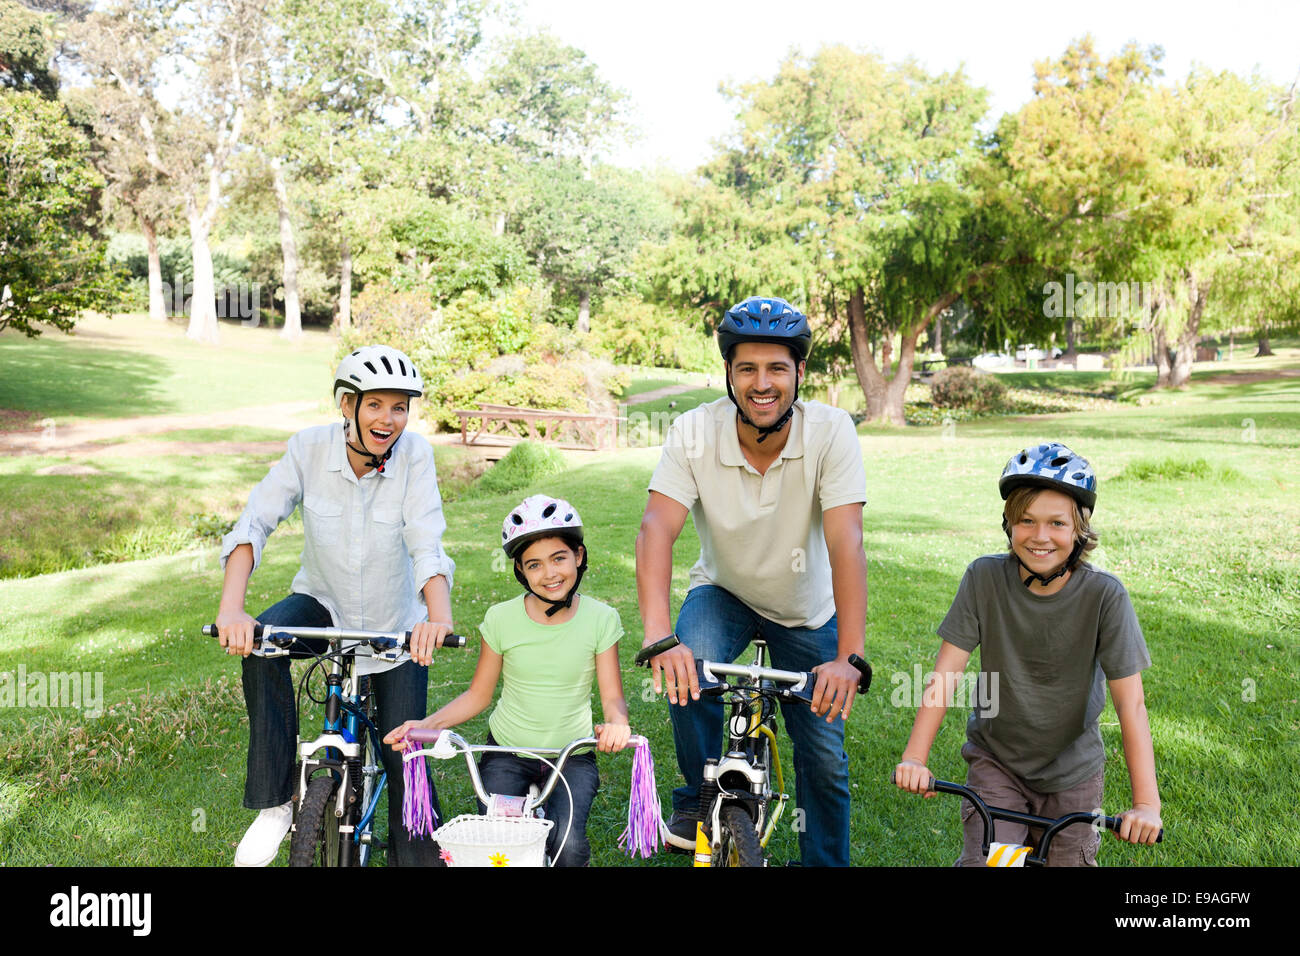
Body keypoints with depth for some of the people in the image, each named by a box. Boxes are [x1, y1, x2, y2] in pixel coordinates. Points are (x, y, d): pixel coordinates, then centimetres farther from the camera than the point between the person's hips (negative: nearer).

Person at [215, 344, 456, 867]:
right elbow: (254, 524, -23)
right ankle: (275, 804, -15)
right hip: (323, 603, 1)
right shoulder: (310, 448, -17)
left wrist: (439, 616, -46)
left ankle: (416, 856, 26)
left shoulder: (414, 453, -20)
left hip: (396, 625, -1)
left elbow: (427, 544, -28)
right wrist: (231, 608, -38)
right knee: (260, 643, -30)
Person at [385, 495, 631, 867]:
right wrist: (426, 724, -14)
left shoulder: (600, 619, -9)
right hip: (507, 753, 1)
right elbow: (478, 695, 1)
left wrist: (616, 721, -31)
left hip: (572, 756, 0)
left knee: (568, 847, -23)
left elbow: (612, 696, -8)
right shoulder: (502, 619, -8)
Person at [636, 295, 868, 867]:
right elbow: (656, 529, -35)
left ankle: (827, 861, 26)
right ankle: (697, 798, -5)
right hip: (724, 591, 0)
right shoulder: (694, 433, -24)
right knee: (691, 666, -31)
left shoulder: (831, 432, -26)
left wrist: (848, 658, -45)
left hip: (807, 610, 0)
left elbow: (846, 544, -34)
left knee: (825, 757, -1)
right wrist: (658, 638, -50)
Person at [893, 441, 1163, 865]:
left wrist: (1146, 802, -23)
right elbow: (946, 672, -16)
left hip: (1072, 772, 0)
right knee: (981, 860, -13)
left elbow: (1131, 704, -17)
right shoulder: (985, 578, -15)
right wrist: (914, 757, -24)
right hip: (995, 761, 0)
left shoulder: (1104, 595, -17)